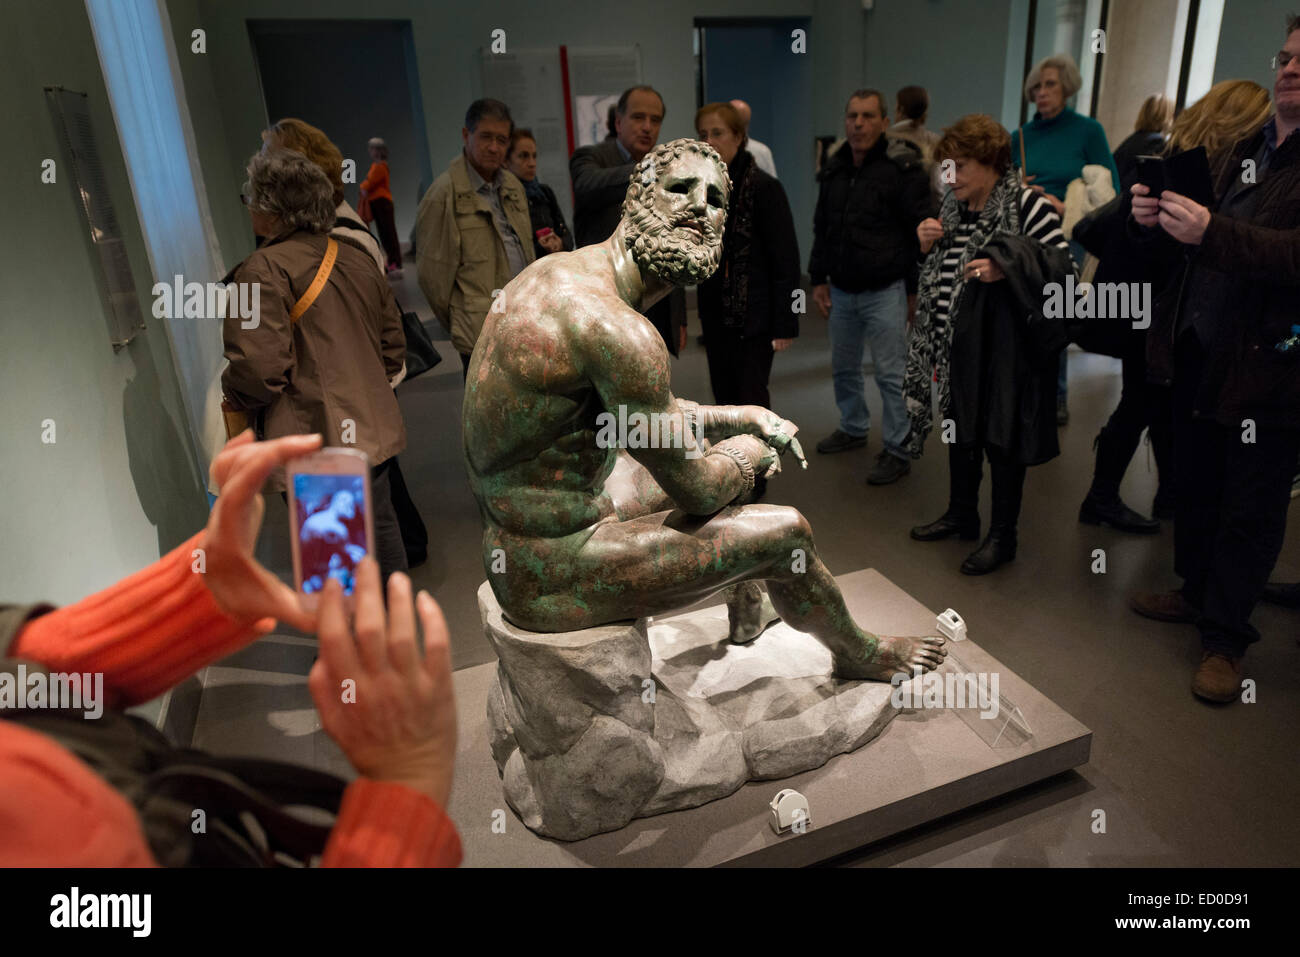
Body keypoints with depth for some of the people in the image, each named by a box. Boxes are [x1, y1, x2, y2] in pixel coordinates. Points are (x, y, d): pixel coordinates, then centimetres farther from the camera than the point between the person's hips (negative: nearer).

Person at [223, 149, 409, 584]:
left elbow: (260, 368, -22)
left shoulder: (264, 271, -16)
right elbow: (393, 344, 13)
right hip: (371, 429, 8)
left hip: (313, 443, -8)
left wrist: (231, 392, -2)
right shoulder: (355, 258, 8)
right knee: (379, 525, 21)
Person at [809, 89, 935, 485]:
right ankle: (853, 428, 37)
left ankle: (898, 451, 10)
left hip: (884, 292, -6)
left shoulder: (902, 168, -10)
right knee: (843, 368, 17)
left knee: (891, 375, -1)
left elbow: (923, 231, -10)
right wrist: (819, 279, 12)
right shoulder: (834, 169, 9)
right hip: (841, 291, 6)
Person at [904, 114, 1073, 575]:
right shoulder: (953, 209, 10)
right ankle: (961, 514, 34)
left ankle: (1003, 535, 17)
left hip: (1004, 348, -7)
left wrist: (1005, 266, -27)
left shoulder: (1027, 205, -12)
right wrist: (928, 245, 1)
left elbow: (1062, 265, -16)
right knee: (960, 431, 17)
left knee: (1001, 438, 3)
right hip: (958, 344, 7)